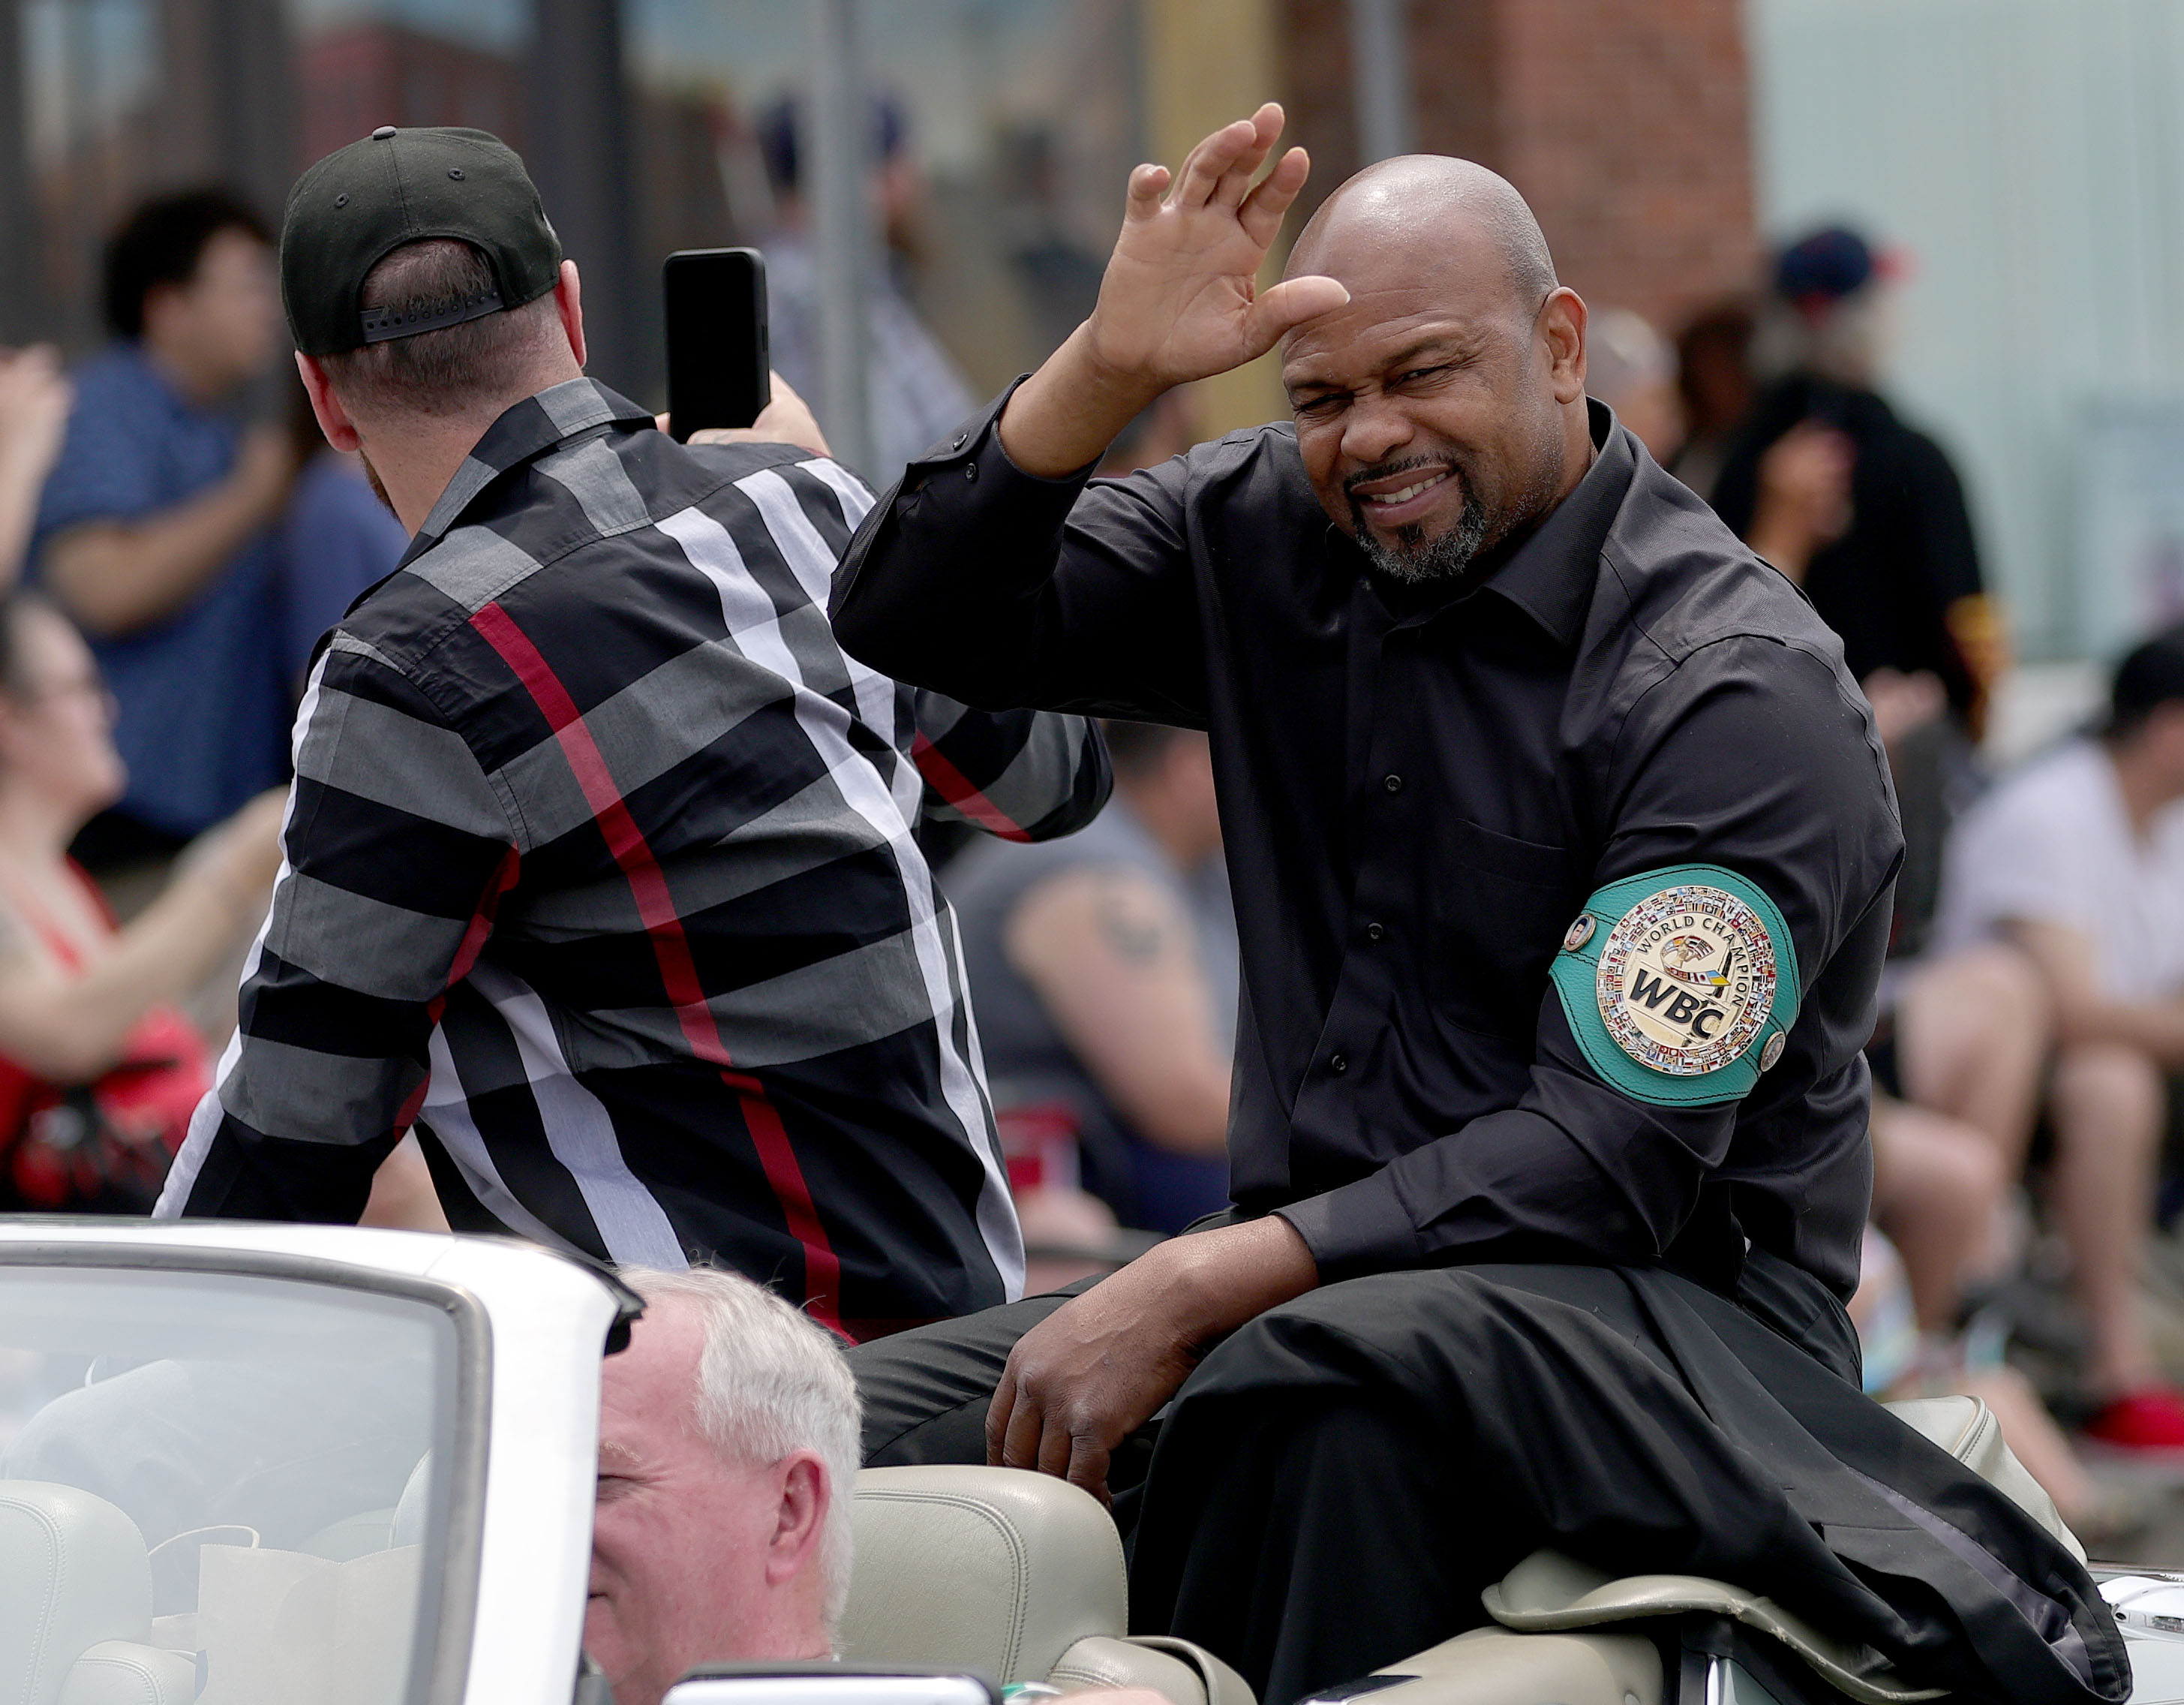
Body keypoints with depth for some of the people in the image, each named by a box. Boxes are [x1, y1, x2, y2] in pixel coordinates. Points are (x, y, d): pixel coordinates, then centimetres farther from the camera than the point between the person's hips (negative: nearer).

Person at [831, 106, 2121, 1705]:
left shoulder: (1738, 687, -12)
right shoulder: (1273, 540, 9)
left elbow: (1613, 1165, -19)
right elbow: (916, 618, 6)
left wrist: (1190, 1290, -24)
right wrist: (1111, 364, -10)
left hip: (1674, 1303, -6)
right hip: (1325, 1271, 6)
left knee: (1330, 1372, -39)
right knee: (872, 1423, -16)